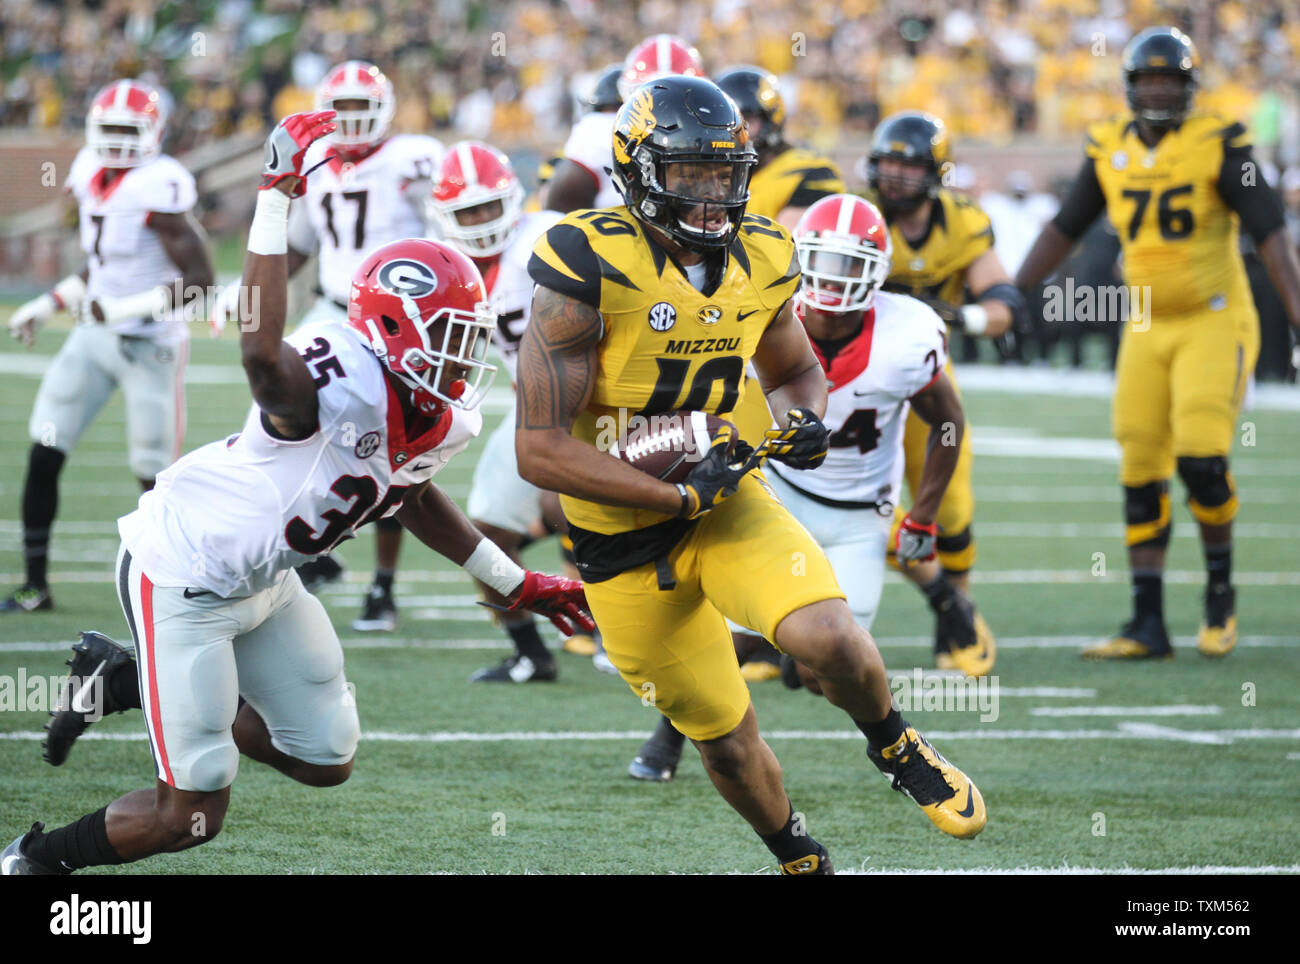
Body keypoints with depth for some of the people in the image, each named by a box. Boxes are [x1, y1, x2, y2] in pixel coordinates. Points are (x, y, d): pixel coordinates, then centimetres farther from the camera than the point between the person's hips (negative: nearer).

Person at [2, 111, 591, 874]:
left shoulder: (445, 424, -4)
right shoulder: (337, 390, -31)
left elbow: (414, 496, 19)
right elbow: (263, 351, -54)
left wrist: (515, 584, 23)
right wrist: (278, 194, -57)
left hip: (263, 579, 9)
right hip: (182, 574, -9)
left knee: (326, 760, 16)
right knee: (192, 813, -8)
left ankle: (129, 683, 28)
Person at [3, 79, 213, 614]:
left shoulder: (157, 189, -18)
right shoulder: (92, 178, 6)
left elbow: (199, 280, -22)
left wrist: (124, 309, -27)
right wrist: (47, 305, 11)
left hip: (148, 344, -7)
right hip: (95, 336, 7)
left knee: (154, 474, -2)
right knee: (43, 457, 1)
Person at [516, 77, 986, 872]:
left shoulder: (762, 260, -4)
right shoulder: (589, 267, -21)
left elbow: (797, 371, 18)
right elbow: (541, 449, -23)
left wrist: (805, 418, -7)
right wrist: (678, 497, -24)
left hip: (727, 499, 2)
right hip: (625, 537, -2)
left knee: (829, 637, -25)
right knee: (726, 741, 9)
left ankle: (897, 747, 6)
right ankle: (803, 861, 37)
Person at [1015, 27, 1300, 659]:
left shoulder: (1219, 144, -9)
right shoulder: (1109, 149, 4)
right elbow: (1065, 229, 14)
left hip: (1215, 322, -5)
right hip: (1147, 328, 5)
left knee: (1200, 456, -16)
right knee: (1141, 472, 1)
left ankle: (1220, 589, 7)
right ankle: (1147, 624, 5)